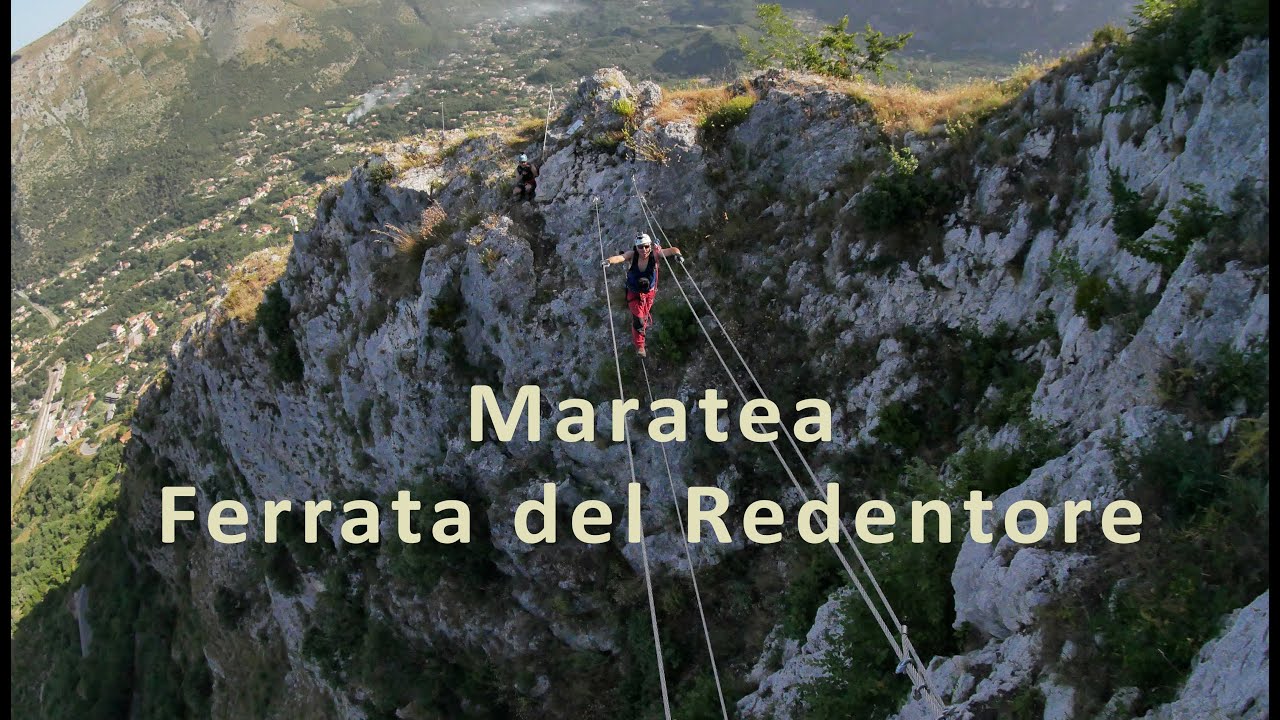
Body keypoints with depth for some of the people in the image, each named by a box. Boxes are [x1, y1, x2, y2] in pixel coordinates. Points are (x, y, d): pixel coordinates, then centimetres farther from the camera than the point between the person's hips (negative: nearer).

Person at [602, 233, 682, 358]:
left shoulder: (654, 254, -26)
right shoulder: (632, 255, -26)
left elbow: (672, 250, -37)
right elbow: (621, 257, -46)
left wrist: (677, 253, -62)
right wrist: (609, 261, -68)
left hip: (649, 292, 1)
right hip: (634, 293, -1)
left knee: (645, 315, 22)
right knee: (638, 320, -4)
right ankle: (639, 346, 20)